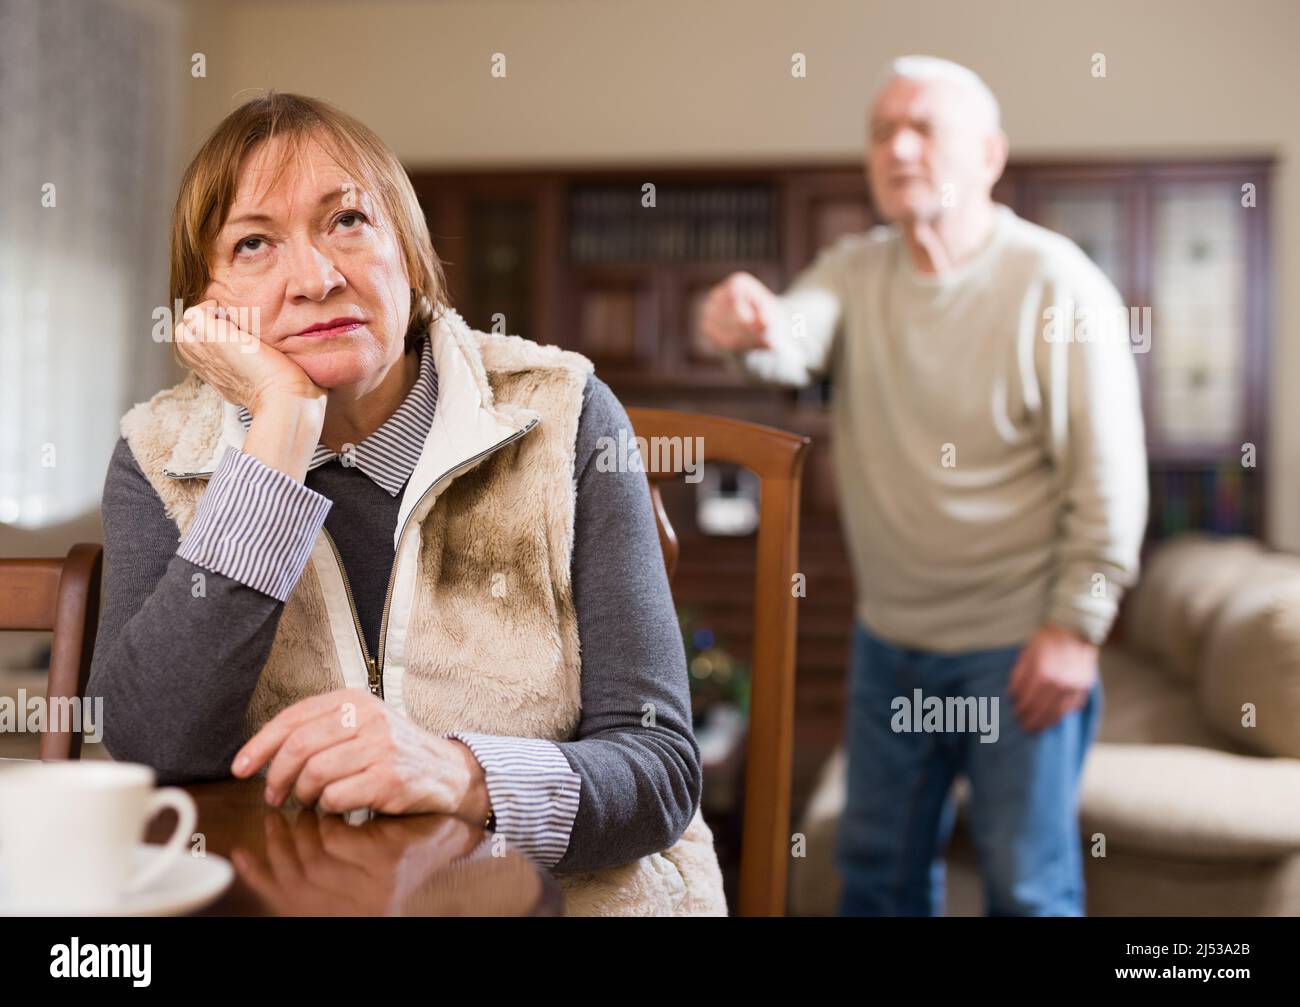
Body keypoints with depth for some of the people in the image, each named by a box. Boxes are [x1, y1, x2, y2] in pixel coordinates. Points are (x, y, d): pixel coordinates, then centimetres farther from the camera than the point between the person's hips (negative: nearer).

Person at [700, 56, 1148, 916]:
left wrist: (1075, 626, -15)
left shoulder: (1058, 284, -12)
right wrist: (754, 331, -41)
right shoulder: (854, 271, 3)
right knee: (879, 864, 18)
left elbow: (1110, 474, -13)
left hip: (1019, 644, -5)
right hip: (889, 635, 5)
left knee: (1029, 881, 8)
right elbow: (796, 342, -18)